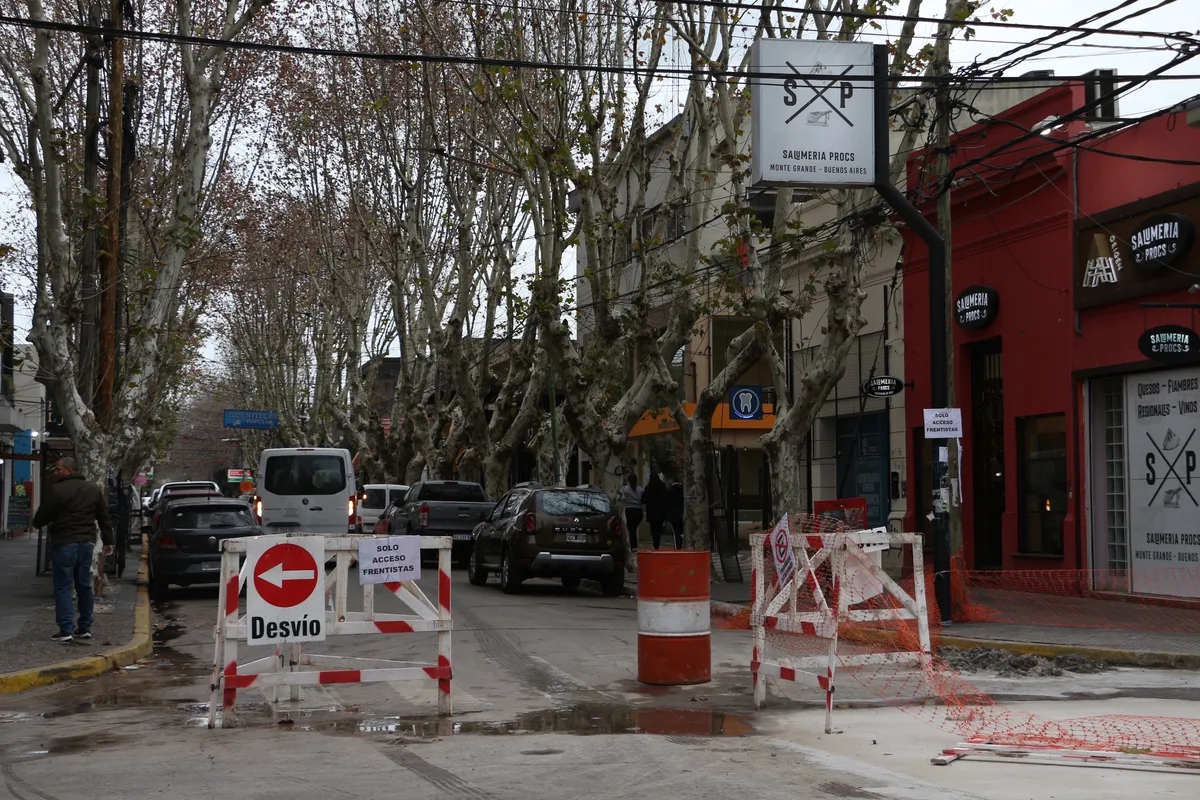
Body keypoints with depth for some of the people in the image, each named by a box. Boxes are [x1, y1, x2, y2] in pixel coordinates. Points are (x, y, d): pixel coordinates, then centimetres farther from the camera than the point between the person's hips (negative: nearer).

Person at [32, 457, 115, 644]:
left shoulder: (56, 491, -11)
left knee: (62, 587, -1)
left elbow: (40, 519, -8)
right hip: (86, 544, 6)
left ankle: (66, 630, -7)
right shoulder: (94, 490, 10)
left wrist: (37, 523, 15)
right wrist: (108, 541, 19)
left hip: (64, 544, -6)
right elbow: (104, 518, 13)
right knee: (84, 586, 14)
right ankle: (85, 628, 17)